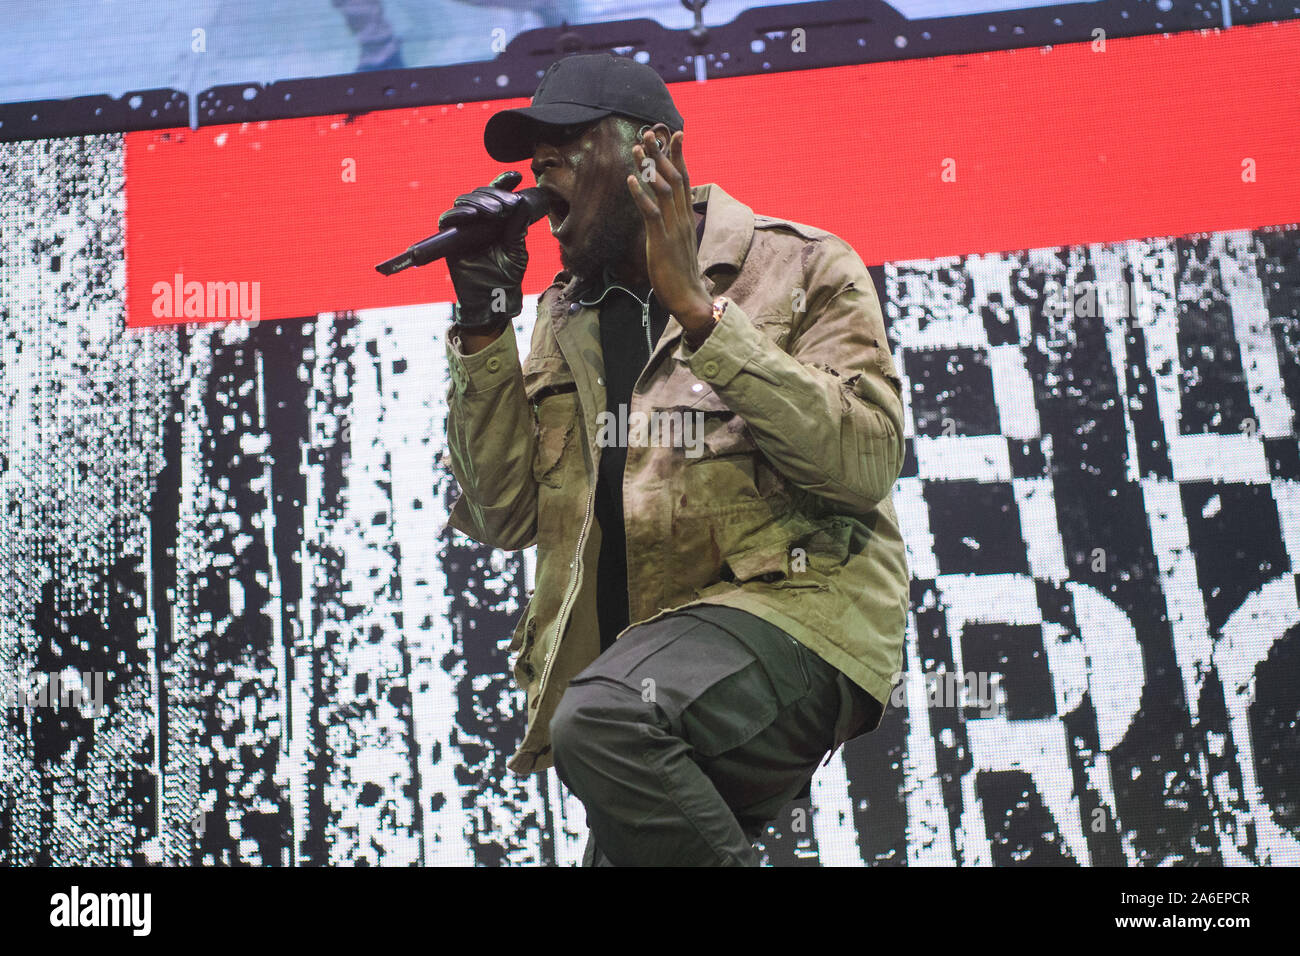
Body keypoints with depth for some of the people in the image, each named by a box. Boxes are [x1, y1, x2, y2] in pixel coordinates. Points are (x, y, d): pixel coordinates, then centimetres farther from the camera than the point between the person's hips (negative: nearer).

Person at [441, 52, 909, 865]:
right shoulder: (566, 317, 16)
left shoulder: (805, 270, 0)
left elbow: (863, 462, -16)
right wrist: (484, 323, 2)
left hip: (792, 612, -6)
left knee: (603, 718, -32)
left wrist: (696, 307, -16)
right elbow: (505, 517, 8)